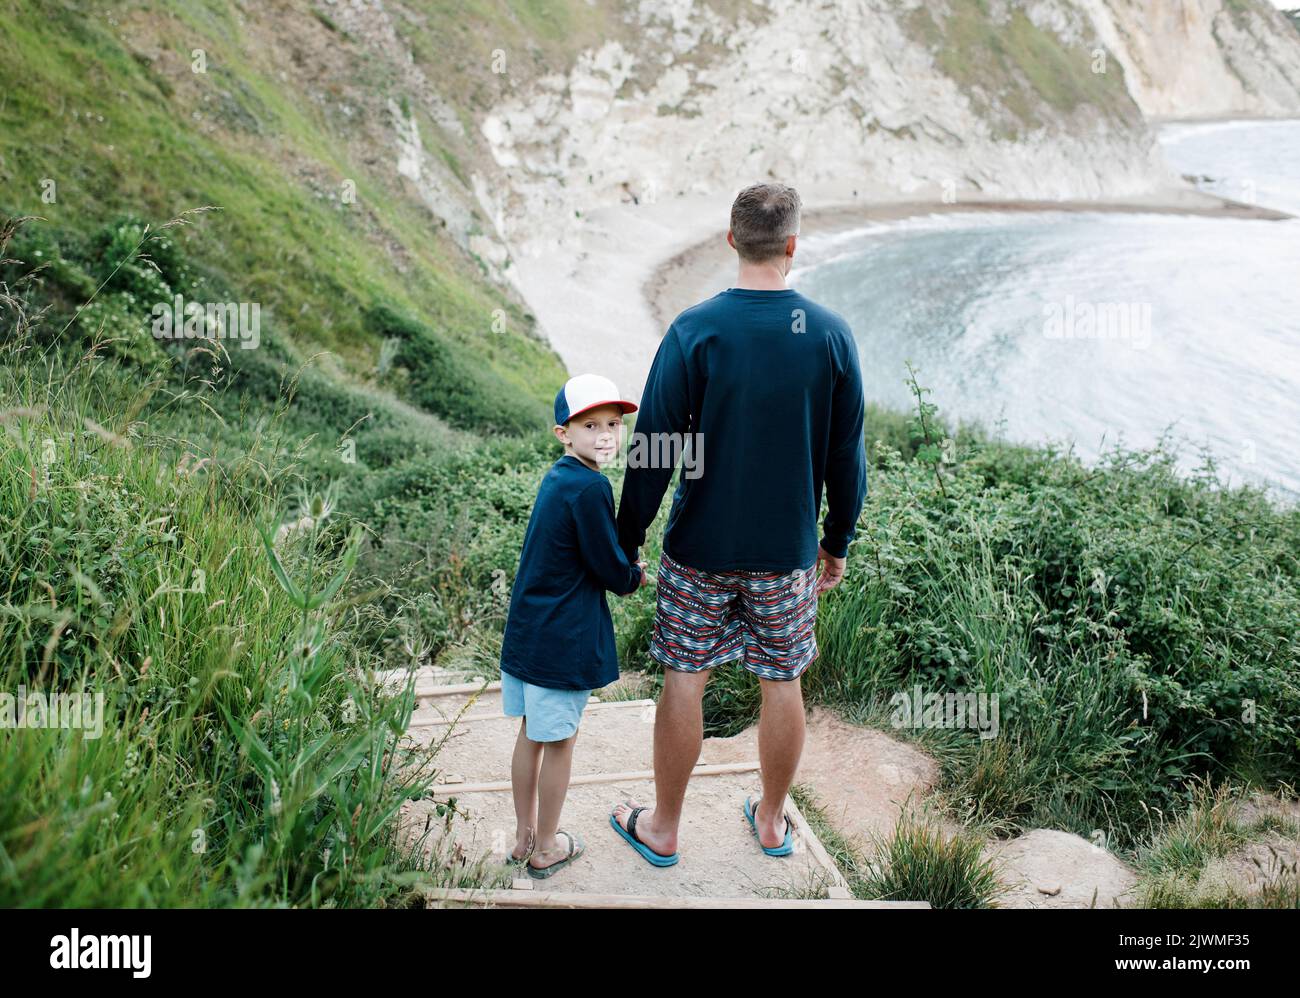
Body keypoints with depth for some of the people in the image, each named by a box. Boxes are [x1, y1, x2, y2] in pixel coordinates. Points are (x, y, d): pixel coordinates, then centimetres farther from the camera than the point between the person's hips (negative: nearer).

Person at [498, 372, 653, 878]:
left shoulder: (557, 478, 9)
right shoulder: (590, 487, -19)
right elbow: (613, 572, -15)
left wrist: (623, 568, 6)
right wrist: (640, 576, 5)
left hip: (526, 633, 9)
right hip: (561, 642, -9)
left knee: (531, 733, 19)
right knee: (558, 743, 7)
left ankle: (524, 836, 34)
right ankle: (546, 849, 24)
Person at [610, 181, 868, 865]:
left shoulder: (694, 330, -12)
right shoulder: (831, 335, -6)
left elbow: (652, 450, -11)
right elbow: (847, 456, 1)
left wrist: (625, 542, -1)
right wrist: (838, 541, 13)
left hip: (701, 546, -2)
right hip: (788, 549, 2)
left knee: (684, 681, 10)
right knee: (781, 682, 15)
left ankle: (662, 828, 26)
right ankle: (772, 822, 33)